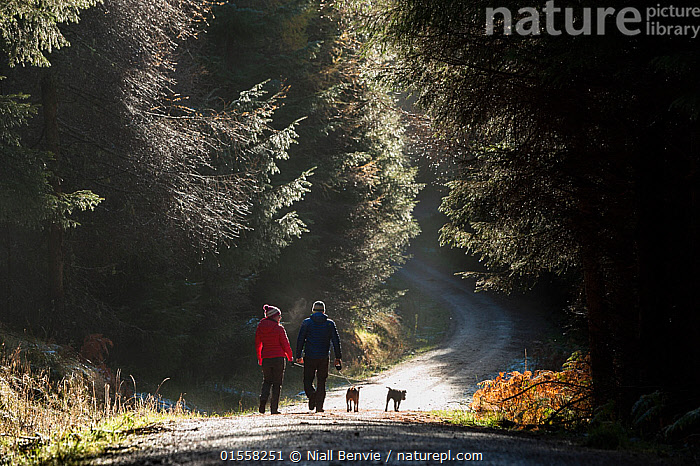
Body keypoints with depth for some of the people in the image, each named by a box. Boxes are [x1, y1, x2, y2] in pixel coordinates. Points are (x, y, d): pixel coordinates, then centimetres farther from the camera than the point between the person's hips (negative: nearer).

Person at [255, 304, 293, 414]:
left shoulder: (260, 328, 4)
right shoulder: (279, 328, -10)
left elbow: (257, 345, 12)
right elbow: (285, 344, -5)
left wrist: (259, 358, 25)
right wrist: (290, 357, 11)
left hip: (265, 358, 4)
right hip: (278, 358, -4)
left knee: (267, 381, 19)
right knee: (277, 383, 5)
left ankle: (263, 399, -7)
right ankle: (274, 408, 2)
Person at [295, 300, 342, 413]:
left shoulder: (306, 323, 1)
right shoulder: (330, 324, 4)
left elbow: (300, 340, 1)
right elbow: (336, 341, 2)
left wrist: (298, 356, 7)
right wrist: (338, 358, 5)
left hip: (309, 357, -1)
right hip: (324, 357, 1)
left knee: (308, 380, 7)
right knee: (321, 382, 10)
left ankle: (312, 394, -24)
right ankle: (319, 405, 5)